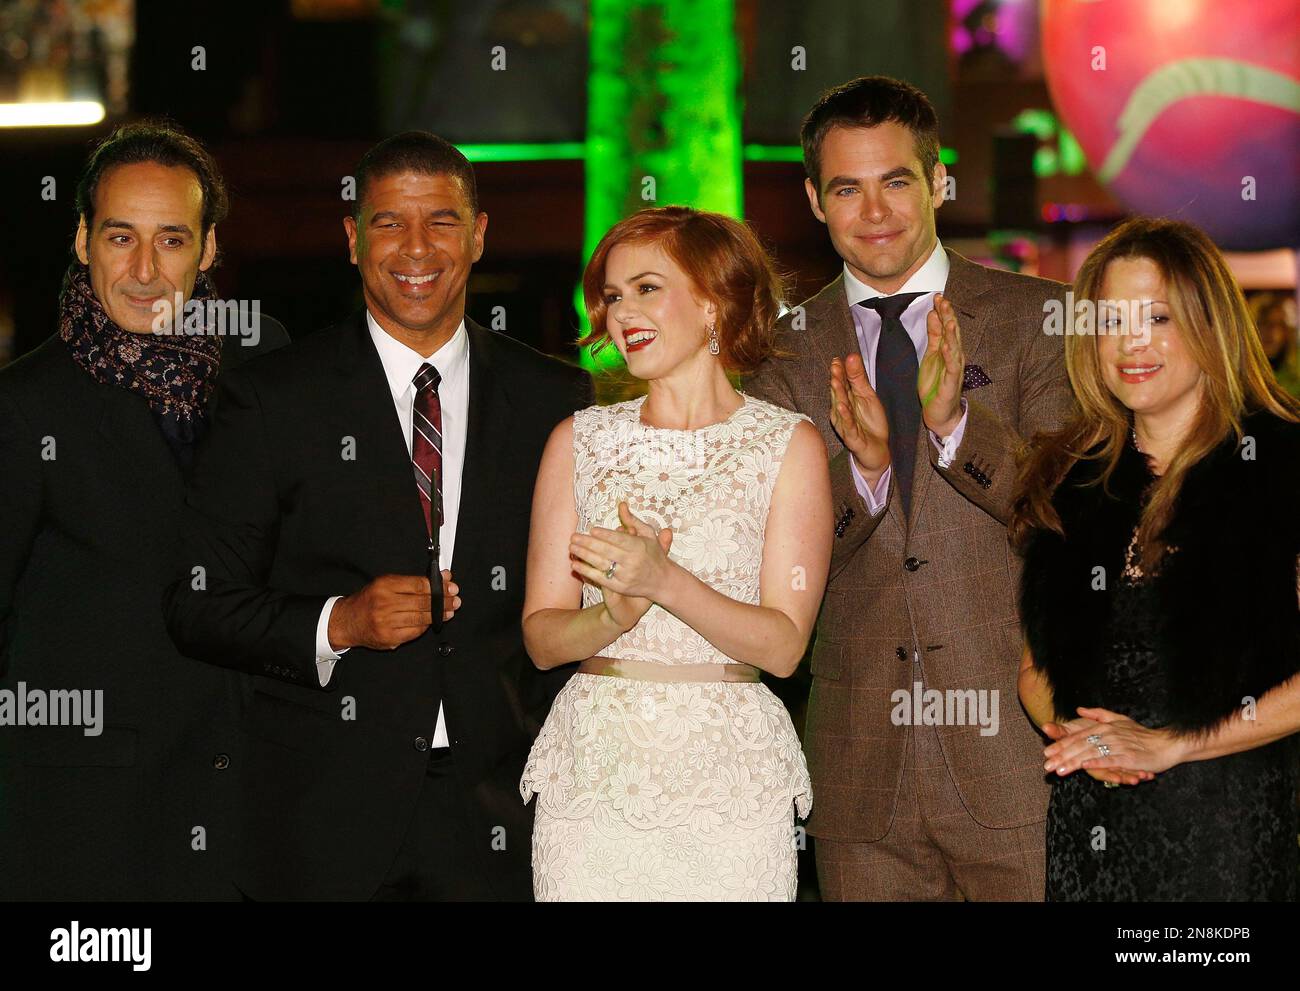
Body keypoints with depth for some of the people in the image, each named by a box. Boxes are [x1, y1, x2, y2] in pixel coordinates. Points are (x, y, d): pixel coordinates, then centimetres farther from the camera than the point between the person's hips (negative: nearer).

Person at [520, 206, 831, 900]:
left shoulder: (788, 445, 1)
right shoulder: (579, 441, 7)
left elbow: (783, 645, -6)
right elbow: (541, 638, 4)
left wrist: (664, 582, -21)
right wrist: (615, 614, -17)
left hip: (727, 780, -2)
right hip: (593, 768, 2)